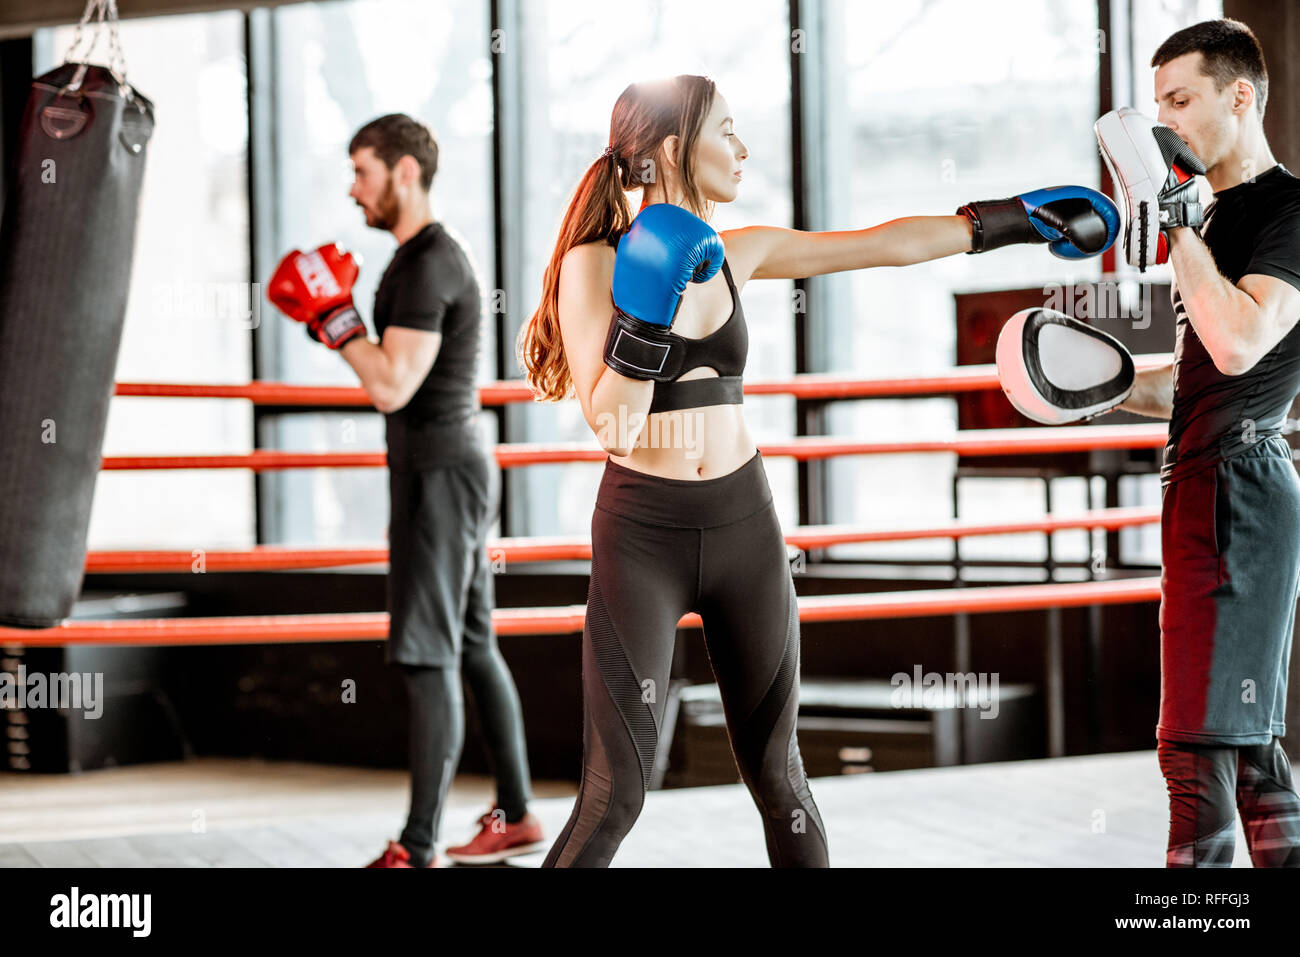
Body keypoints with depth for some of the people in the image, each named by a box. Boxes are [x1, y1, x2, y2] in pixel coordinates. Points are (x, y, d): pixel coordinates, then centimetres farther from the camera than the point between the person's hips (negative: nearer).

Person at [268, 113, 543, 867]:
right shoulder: (435, 254, 15)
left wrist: (334, 316, -14)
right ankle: (517, 817, 23)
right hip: (449, 465, 11)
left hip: (439, 474, -11)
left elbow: (391, 387, -24)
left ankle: (419, 851, -9)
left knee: (428, 658, -10)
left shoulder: (427, 264, -18)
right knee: (472, 647, 15)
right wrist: (340, 320, 9)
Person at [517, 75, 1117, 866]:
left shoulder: (735, 255, 5)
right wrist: (648, 311, -26)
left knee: (777, 776, 10)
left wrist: (1021, 220, 15)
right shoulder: (594, 264, -9)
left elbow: (892, 245, 12)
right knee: (616, 794, -8)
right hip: (643, 534, -5)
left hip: (744, 530, 5)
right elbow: (609, 423, -17)